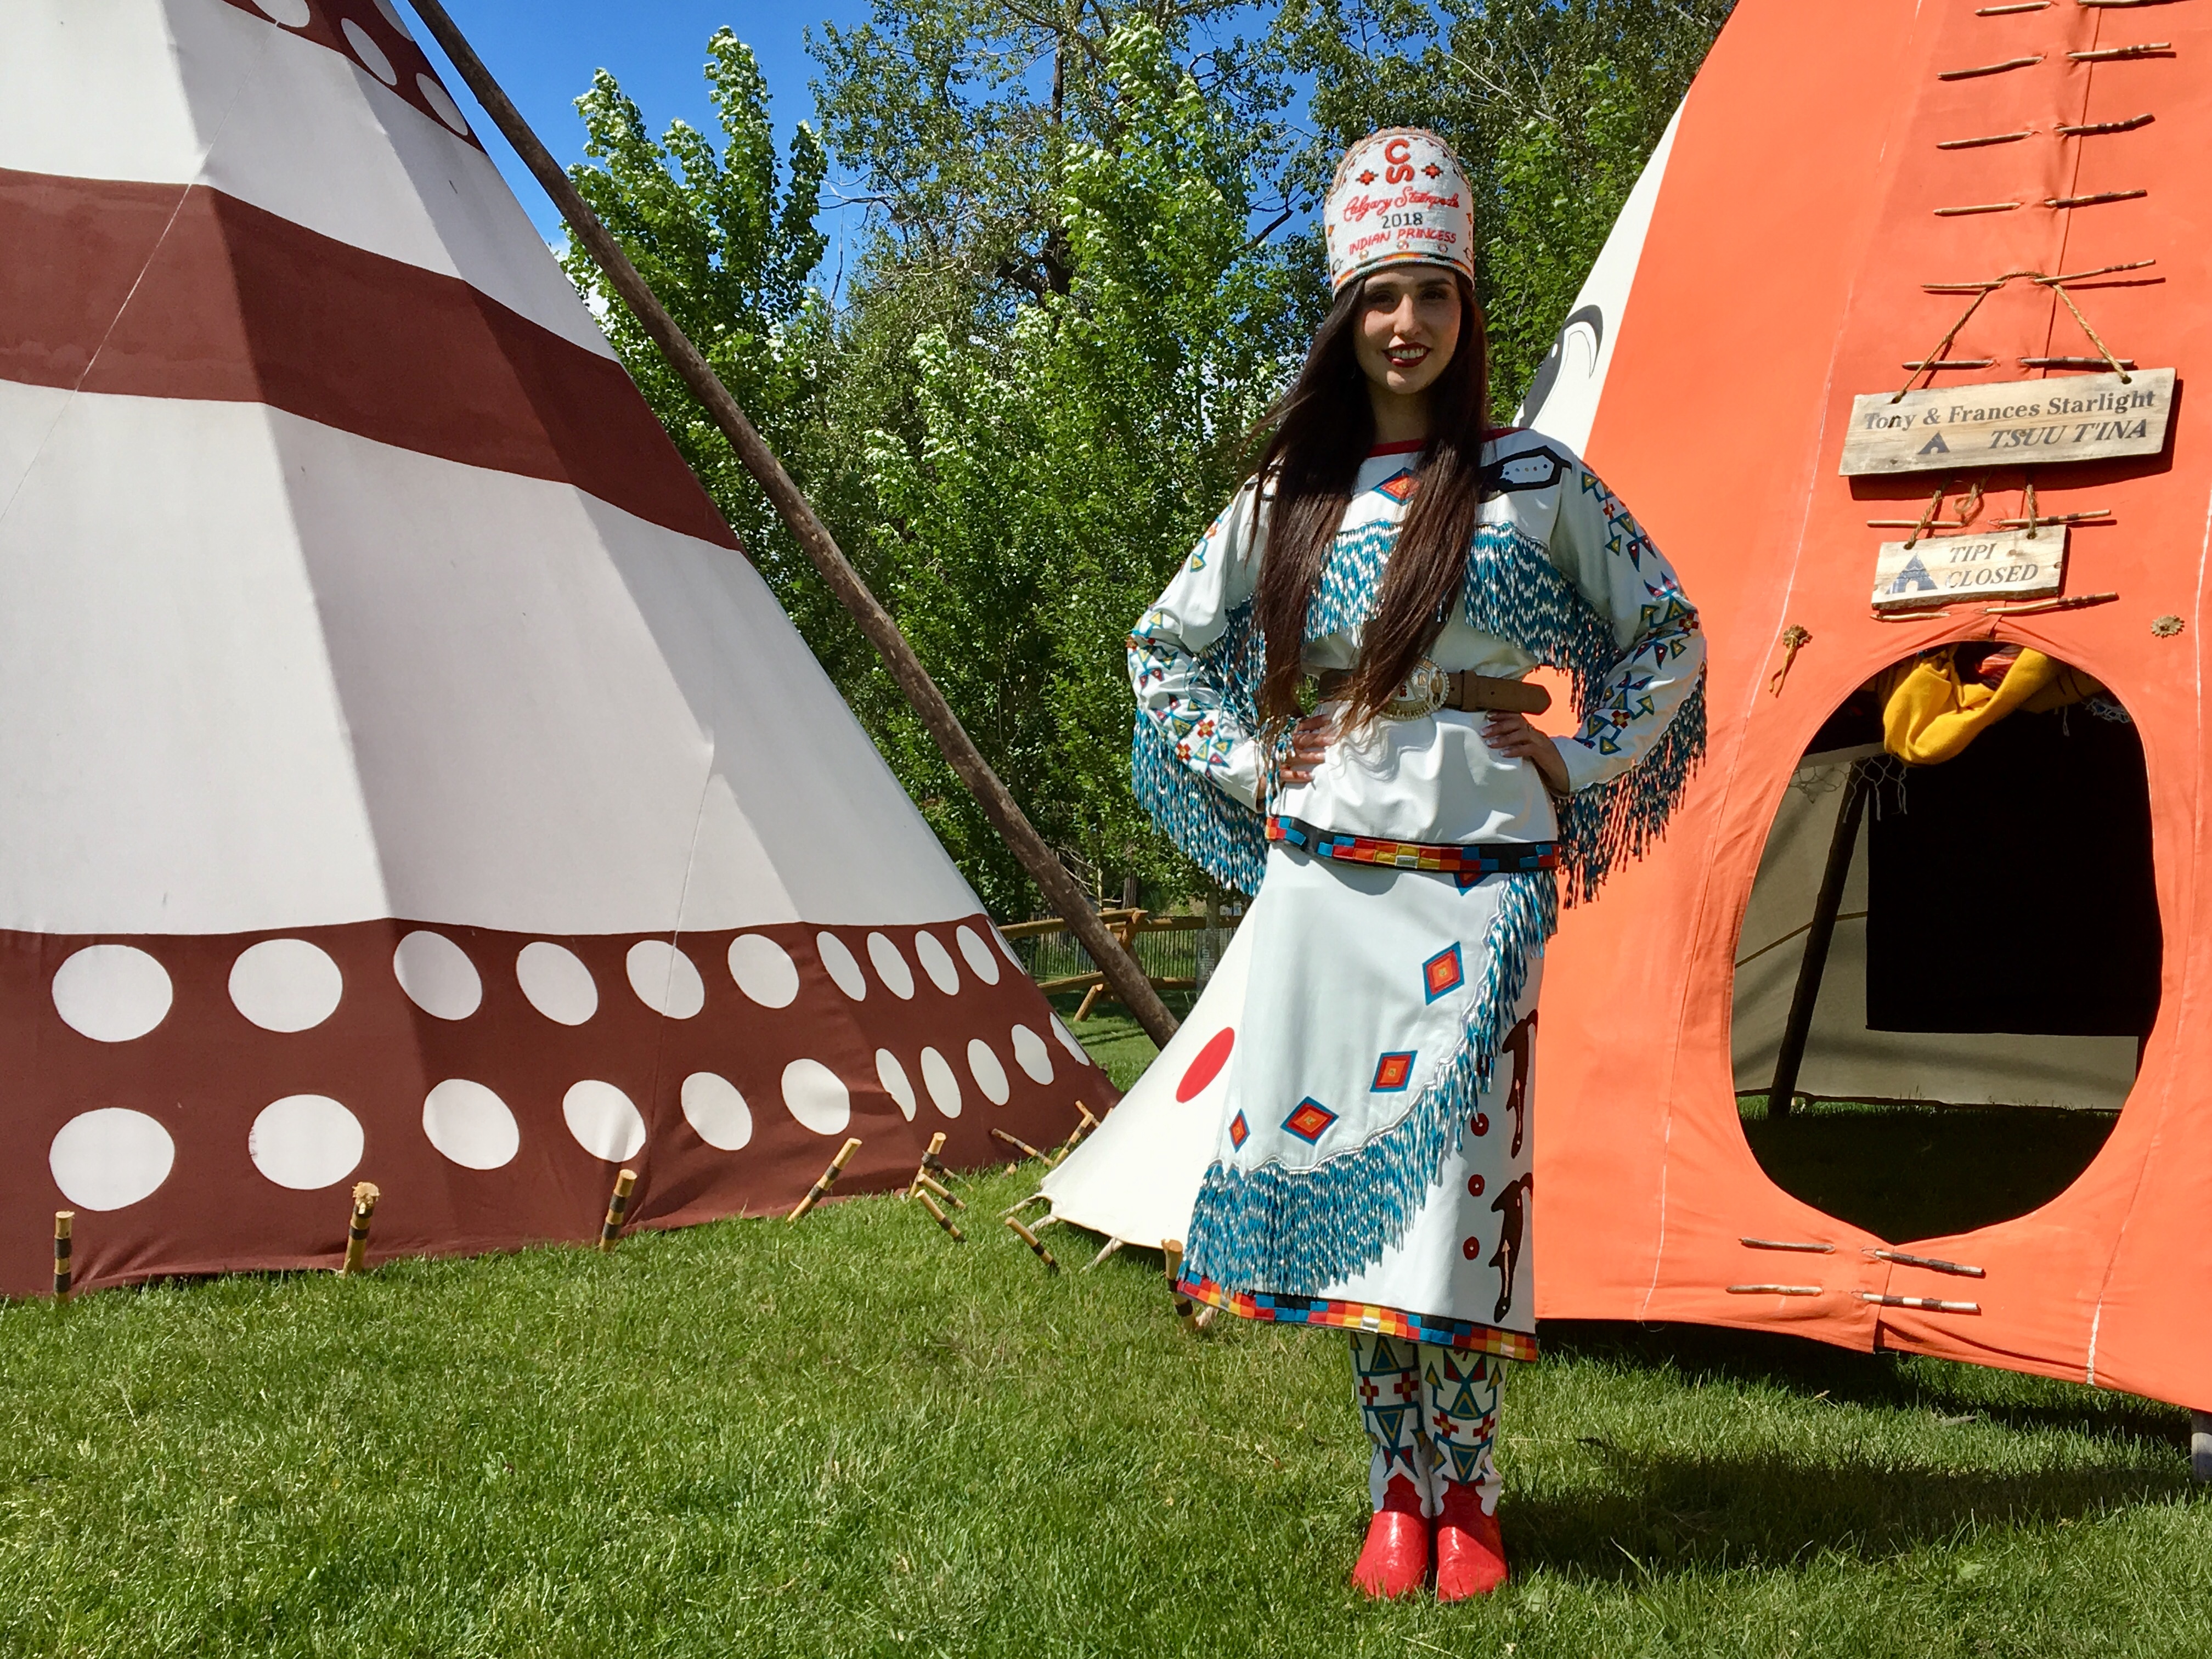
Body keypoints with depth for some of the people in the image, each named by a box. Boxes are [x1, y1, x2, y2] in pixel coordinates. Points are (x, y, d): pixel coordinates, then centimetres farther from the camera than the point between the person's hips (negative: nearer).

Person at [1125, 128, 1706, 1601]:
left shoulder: (1536, 482, 3)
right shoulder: (1288, 494, 9)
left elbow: (1670, 634, 10)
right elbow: (1165, 649, 18)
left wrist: (1580, 765, 2)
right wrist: (1246, 767, 8)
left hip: (1477, 873, -2)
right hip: (1323, 873, 3)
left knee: (1453, 1170, -6)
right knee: (1337, 1167, 3)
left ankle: (1466, 1492, 13)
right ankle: (1399, 1487, 18)